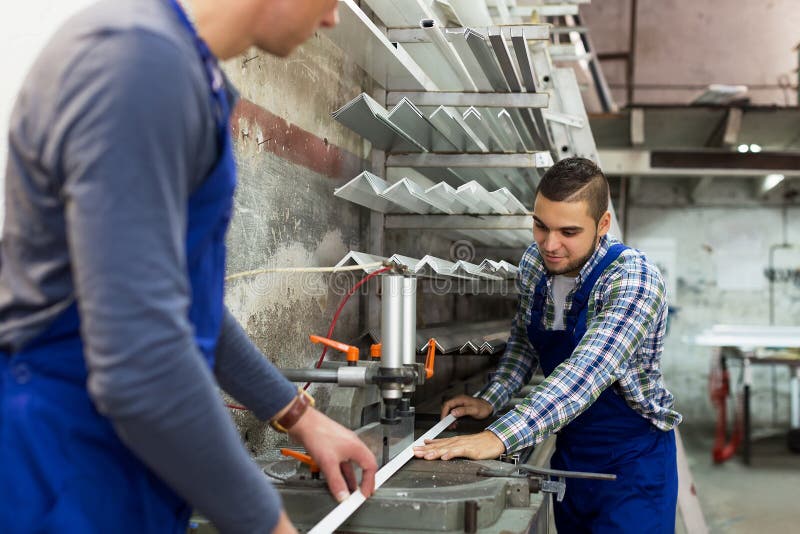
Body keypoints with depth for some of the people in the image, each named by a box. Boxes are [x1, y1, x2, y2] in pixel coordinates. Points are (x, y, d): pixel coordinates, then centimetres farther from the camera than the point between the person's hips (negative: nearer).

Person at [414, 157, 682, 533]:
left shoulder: (634, 280, -26)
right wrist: (490, 400, -4)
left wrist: (499, 438, -48)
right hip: (569, 452, 6)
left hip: (632, 459, -5)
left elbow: (588, 372, -39)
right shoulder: (534, 262, -6)